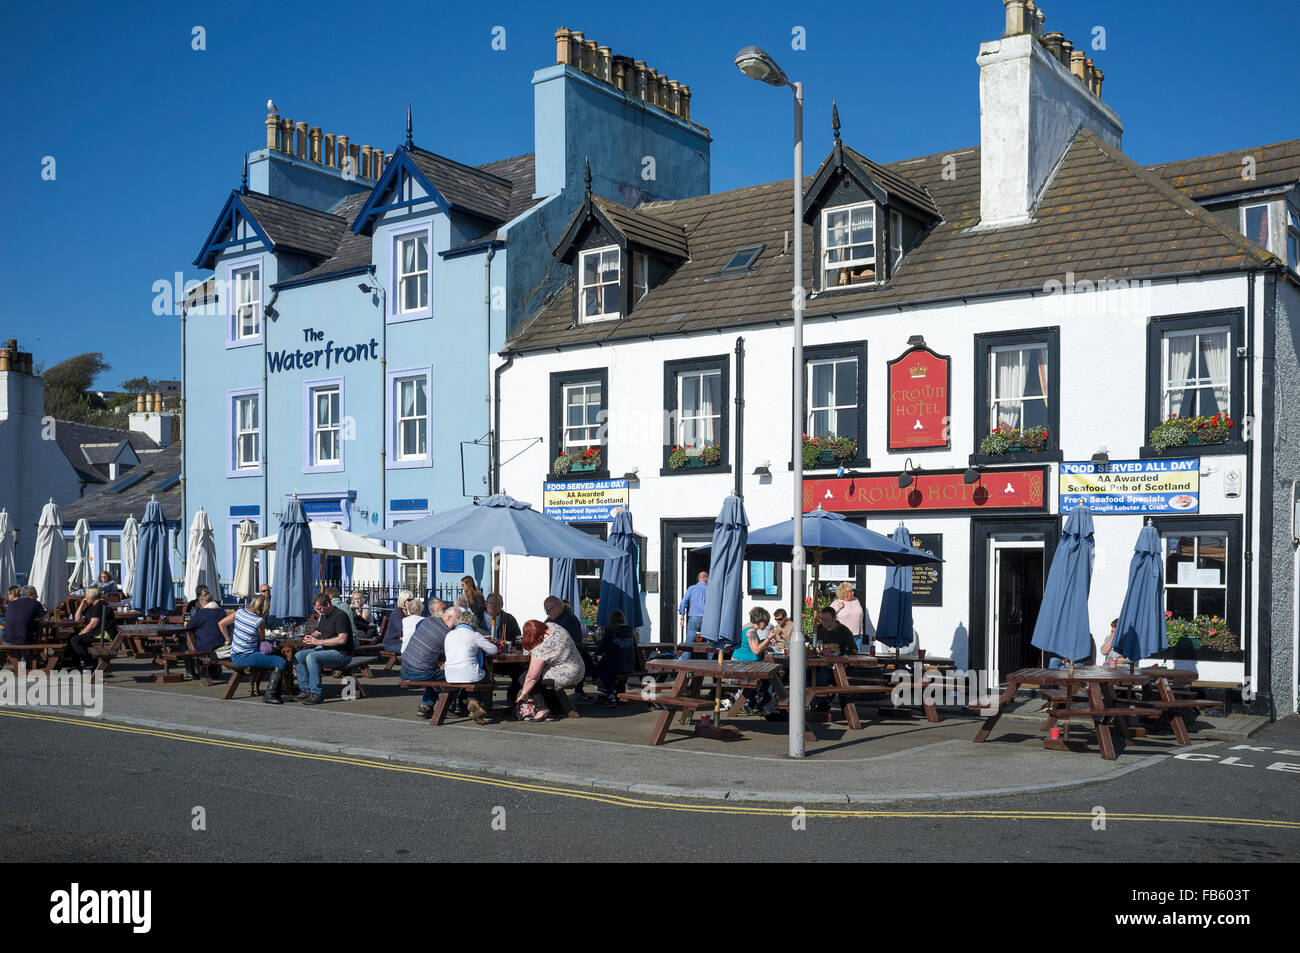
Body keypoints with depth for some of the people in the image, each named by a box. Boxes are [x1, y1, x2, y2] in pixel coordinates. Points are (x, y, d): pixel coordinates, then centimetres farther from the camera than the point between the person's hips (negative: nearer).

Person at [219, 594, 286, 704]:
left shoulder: (239, 612, 3)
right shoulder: (260, 621, -15)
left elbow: (221, 624, 11)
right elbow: (261, 641, 0)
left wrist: (228, 639, 20)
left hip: (235, 655, 9)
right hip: (244, 657, -9)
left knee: (274, 656, 23)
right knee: (281, 662, -13)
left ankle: (270, 690, 21)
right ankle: (270, 695, -10)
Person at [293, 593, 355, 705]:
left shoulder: (340, 615, -15)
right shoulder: (322, 615, 14)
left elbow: (342, 639, -24)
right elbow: (318, 633, 25)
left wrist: (319, 642, -22)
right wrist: (311, 637, 0)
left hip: (340, 653, -9)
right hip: (324, 649, 9)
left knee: (312, 657, -29)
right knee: (298, 657, -5)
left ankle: (316, 694, -26)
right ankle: (305, 690, -4)